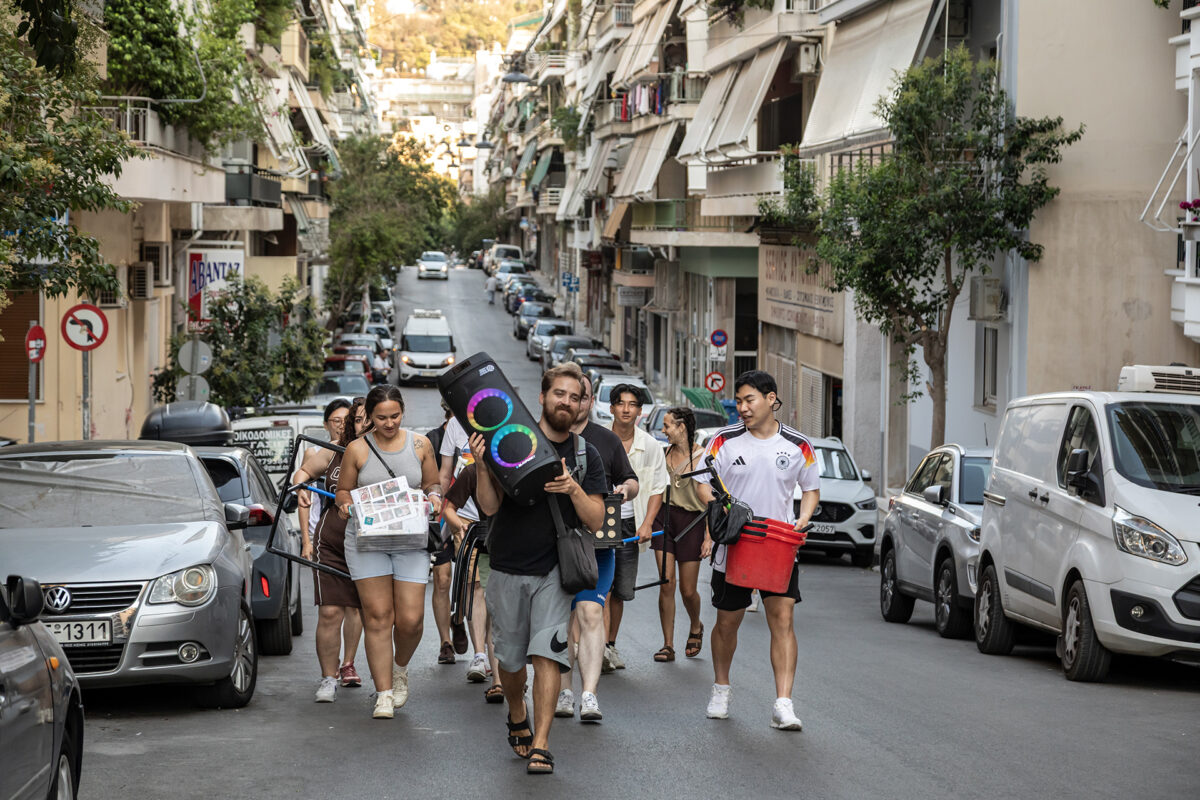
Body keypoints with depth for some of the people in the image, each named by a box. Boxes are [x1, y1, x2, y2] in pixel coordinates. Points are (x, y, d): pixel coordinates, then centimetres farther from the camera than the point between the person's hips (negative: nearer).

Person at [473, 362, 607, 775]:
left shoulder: (586, 455, 5)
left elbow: (596, 521, 1)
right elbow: (489, 507, -5)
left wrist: (574, 490, -17)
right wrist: (481, 466, -21)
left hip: (555, 570, 0)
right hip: (508, 569, 0)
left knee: (547, 654, -13)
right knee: (510, 659, 11)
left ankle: (540, 744, -11)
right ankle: (517, 717, 40)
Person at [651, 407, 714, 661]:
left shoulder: (702, 457, -9)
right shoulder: (664, 453, 7)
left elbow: (709, 499, -10)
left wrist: (708, 537, -14)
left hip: (691, 522, -4)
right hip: (665, 518, 4)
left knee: (688, 590, 3)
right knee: (667, 584, -5)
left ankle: (695, 628, 34)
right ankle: (668, 645, 1)